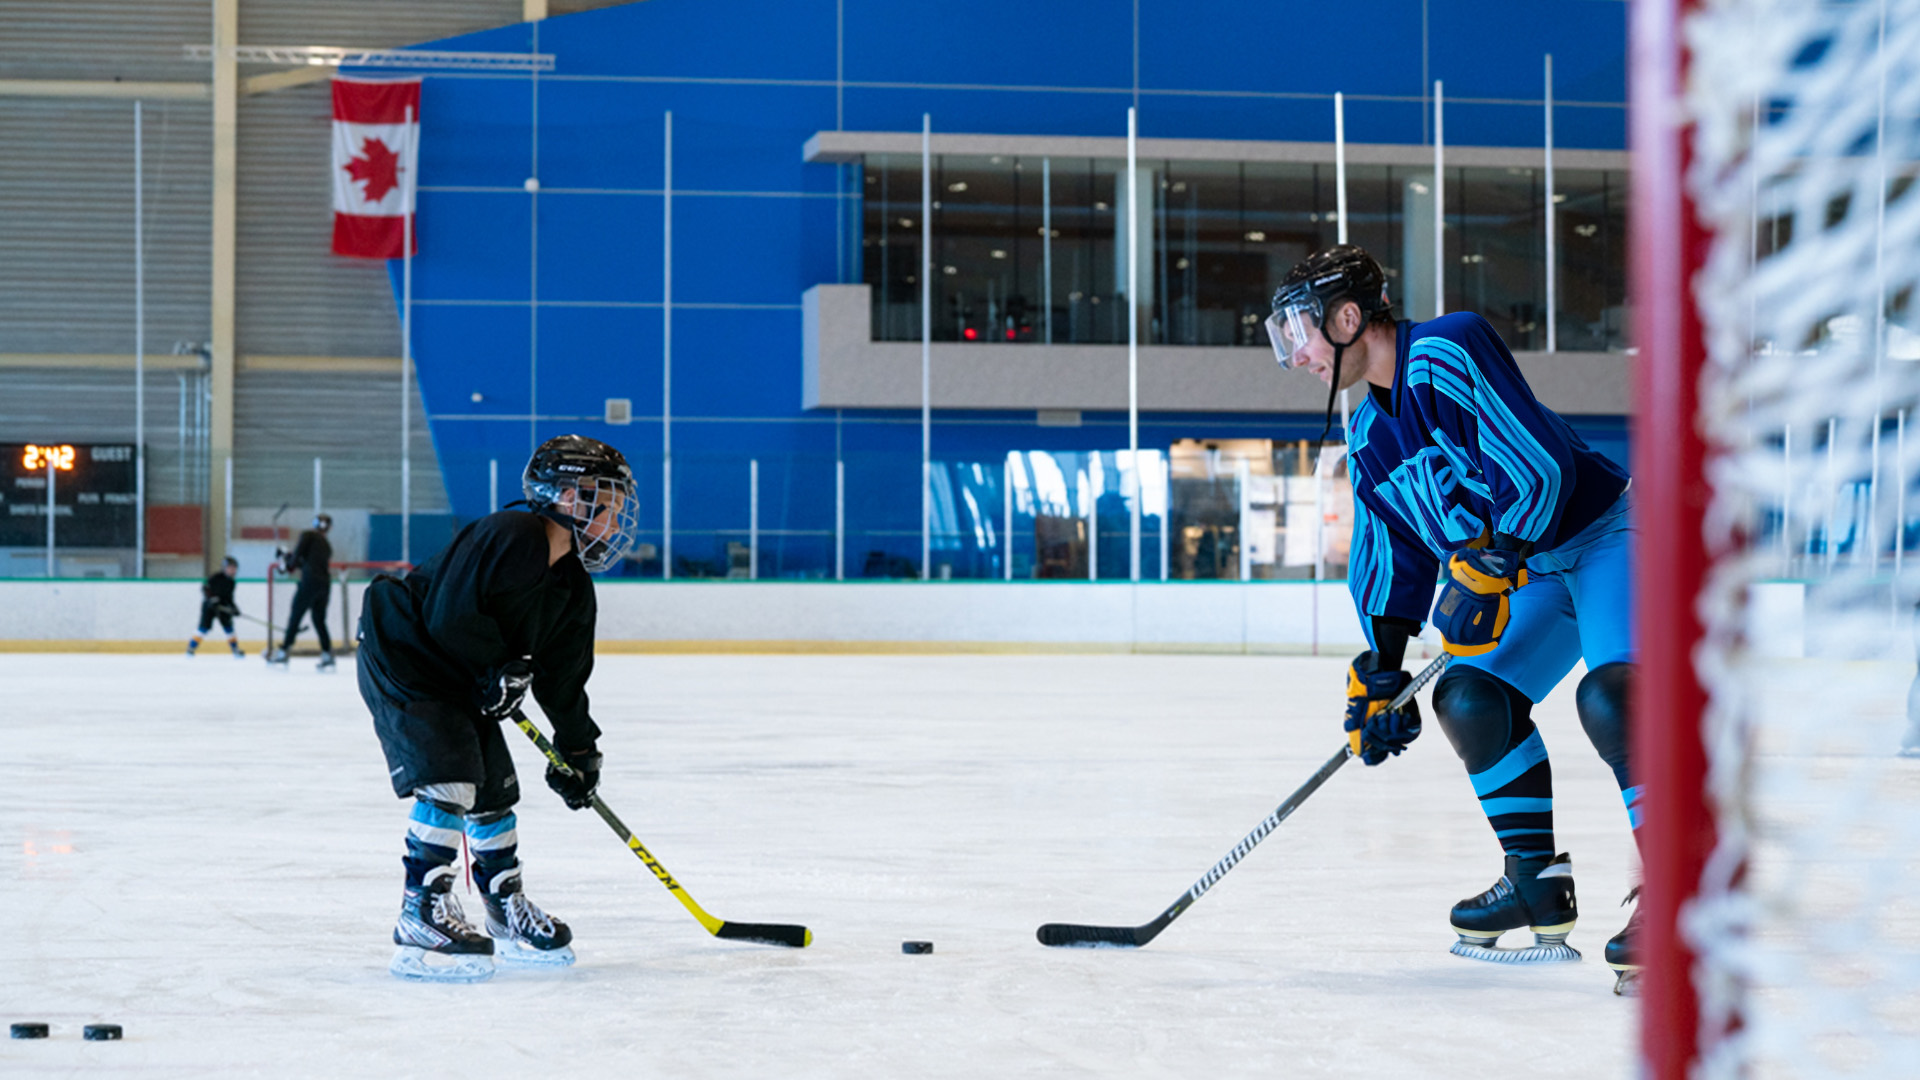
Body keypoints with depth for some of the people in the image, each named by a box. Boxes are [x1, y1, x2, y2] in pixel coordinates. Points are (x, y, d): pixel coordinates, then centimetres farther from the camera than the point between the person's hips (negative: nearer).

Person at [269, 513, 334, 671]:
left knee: (295, 617, 1)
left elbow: (298, 552, -8)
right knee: (319, 620, 14)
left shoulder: (308, 535, 2)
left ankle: (282, 653, 4)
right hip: (325, 584, 6)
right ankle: (327, 656, 5)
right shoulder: (327, 546, 22)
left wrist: (290, 564, 12)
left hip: (310, 581, -6)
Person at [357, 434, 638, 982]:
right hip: (402, 663, -10)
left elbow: (563, 675, 13)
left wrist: (579, 747, 11)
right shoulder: (508, 537, -26)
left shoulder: (573, 586, 4)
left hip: (460, 682, 10)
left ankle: (508, 913, 27)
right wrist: (501, 665, -18)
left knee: (495, 787, 12)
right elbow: (451, 616, -29)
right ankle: (423, 916, -20)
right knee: (449, 778, -21)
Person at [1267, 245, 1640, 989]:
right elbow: (1391, 564, 13)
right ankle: (1539, 883, 9)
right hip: (1534, 576, 9)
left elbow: (1539, 467, -25)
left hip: (1606, 536, -9)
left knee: (1608, 694, -29)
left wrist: (1489, 570, -25)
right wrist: (1379, 676, 7)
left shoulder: (1448, 354, -19)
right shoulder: (1368, 440, 9)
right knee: (1470, 697, -1)